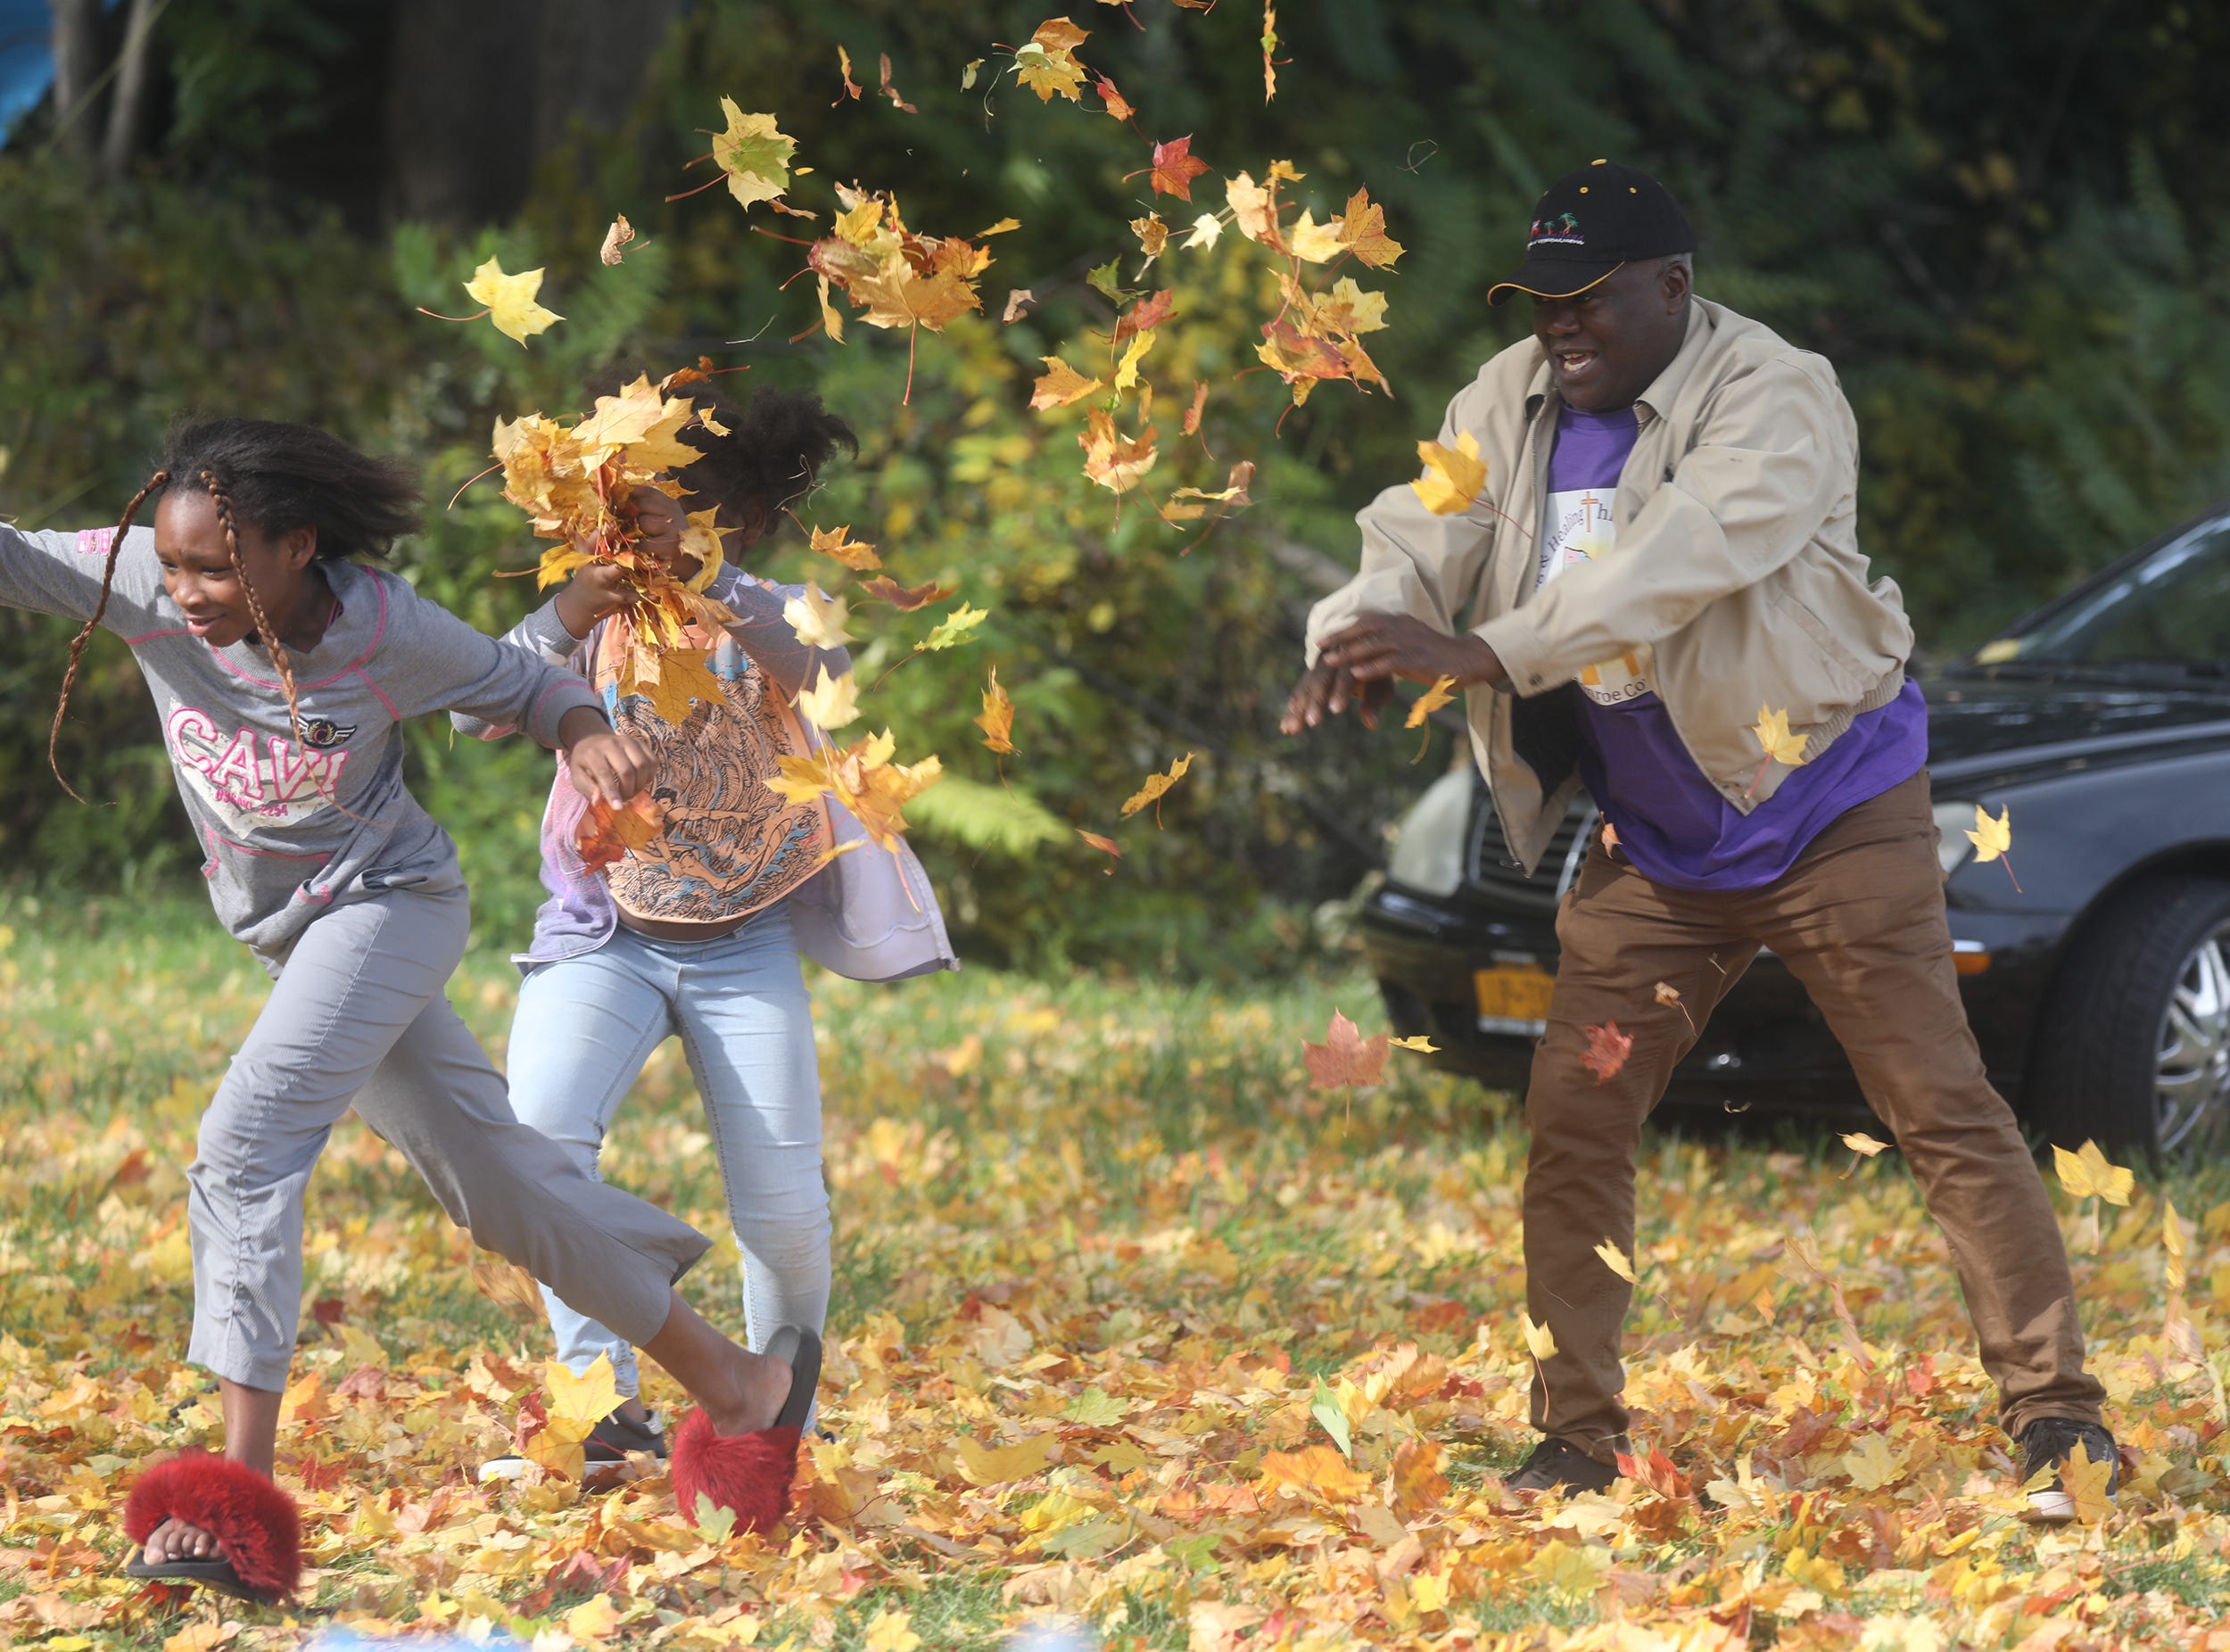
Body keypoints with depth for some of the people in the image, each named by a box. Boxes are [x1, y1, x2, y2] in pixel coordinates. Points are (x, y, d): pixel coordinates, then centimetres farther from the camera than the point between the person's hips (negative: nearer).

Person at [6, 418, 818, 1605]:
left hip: (389, 906, -6)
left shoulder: (383, 630, -18)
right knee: (493, 1180, 12)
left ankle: (239, 1499, -30)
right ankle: (735, 1387, 26)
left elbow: (522, 685, -4)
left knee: (243, 1149, -24)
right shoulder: (141, 584, -13)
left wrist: (589, 735, -24)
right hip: (292, 938, 6)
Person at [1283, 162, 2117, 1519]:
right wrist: (1359, 634, -33)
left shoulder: (1778, 402, -19)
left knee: (1944, 1109, -7)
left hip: (1830, 814, -6)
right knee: (1575, 1125, 2)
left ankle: (2057, 1415, -2)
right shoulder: (1513, 406, 2)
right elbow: (1423, 531, -8)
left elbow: (1680, 559, -34)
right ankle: (1579, 1438, 11)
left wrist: (1486, 651, -44)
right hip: (1652, 846, 6)